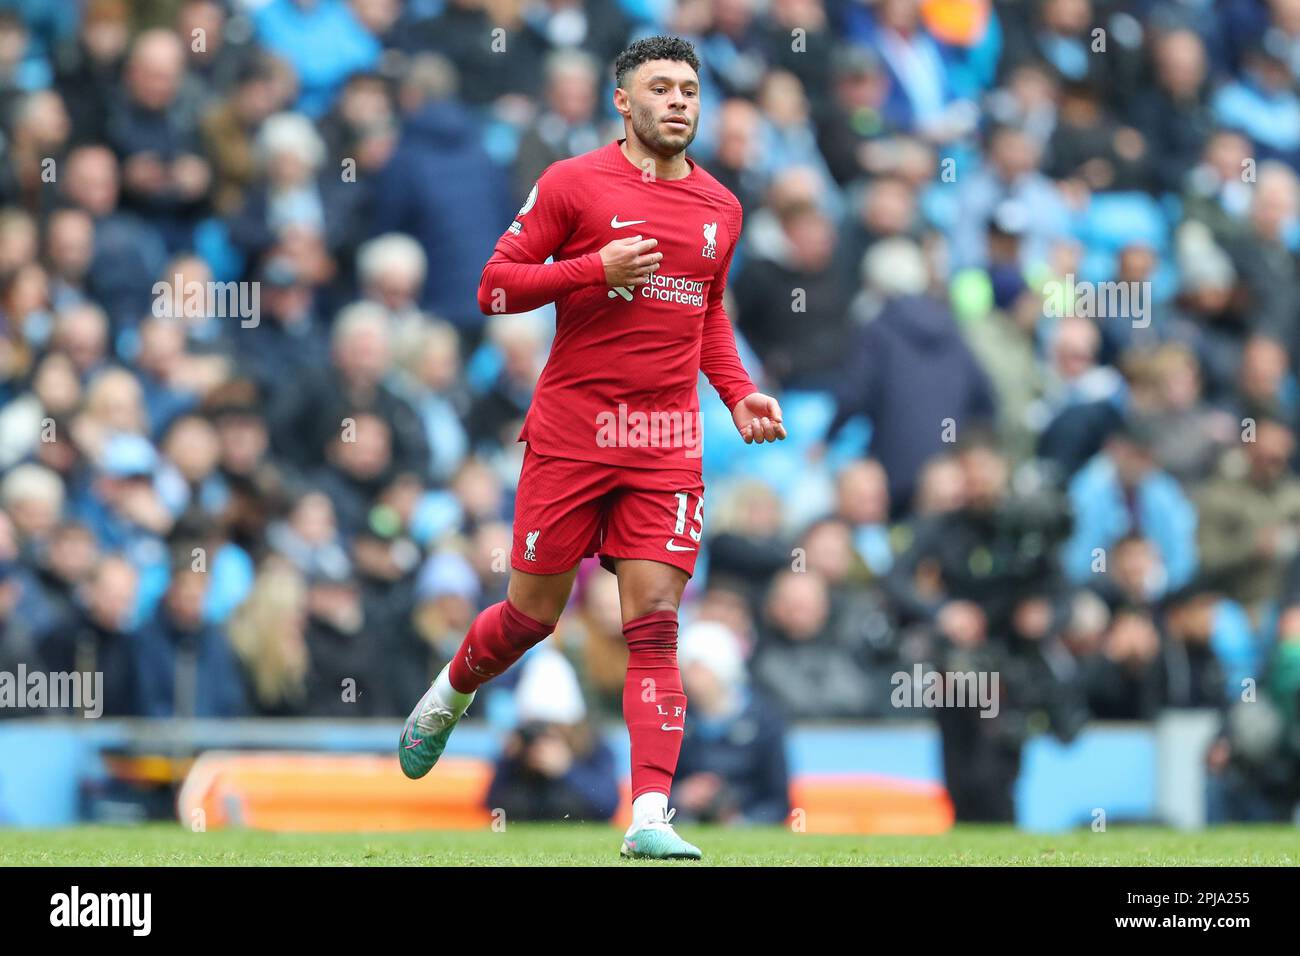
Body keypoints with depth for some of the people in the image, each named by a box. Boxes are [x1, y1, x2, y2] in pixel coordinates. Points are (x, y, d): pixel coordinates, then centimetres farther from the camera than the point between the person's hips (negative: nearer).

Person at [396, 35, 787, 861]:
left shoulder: (720, 208, 12)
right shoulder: (573, 184, -3)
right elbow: (496, 287, -4)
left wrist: (739, 394, 12)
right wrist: (597, 269, -16)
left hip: (666, 444, 3)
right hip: (571, 430, -3)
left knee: (655, 622, -7)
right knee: (535, 611, 7)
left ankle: (650, 816, -12)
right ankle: (448, 697, 39)